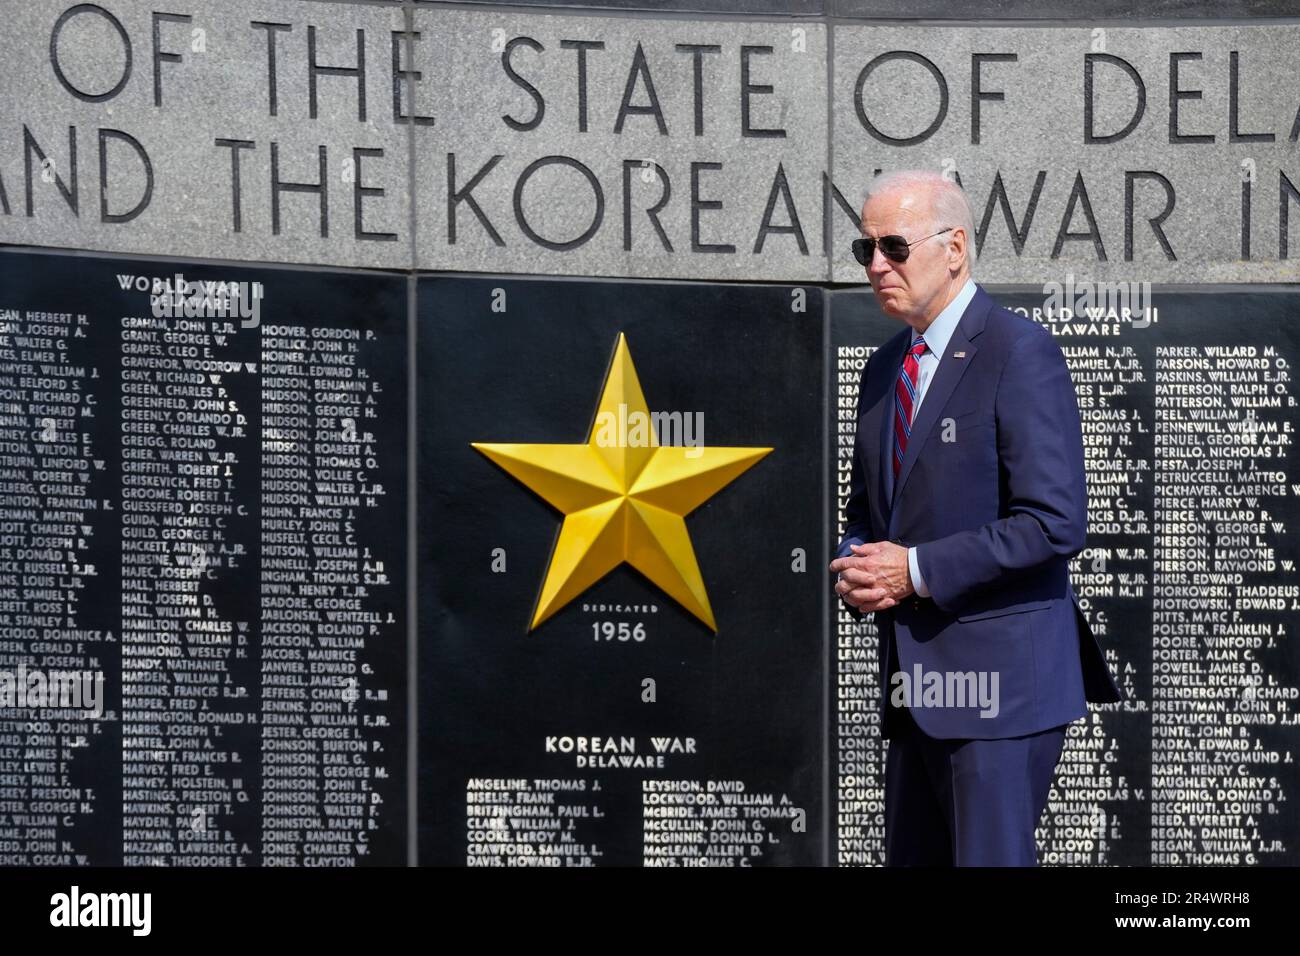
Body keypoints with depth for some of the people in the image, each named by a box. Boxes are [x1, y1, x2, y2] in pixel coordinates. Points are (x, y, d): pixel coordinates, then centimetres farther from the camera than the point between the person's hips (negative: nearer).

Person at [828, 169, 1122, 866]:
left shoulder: (1019, 351, -10)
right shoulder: (885, 368, 16)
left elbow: (1055, 524, -18)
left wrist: (917, 570, -17)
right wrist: (854, 571, 2)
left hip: (999, 675, -8)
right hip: (914, 679, 8)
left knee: (992, 859, -7)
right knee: (911, 859, 12)